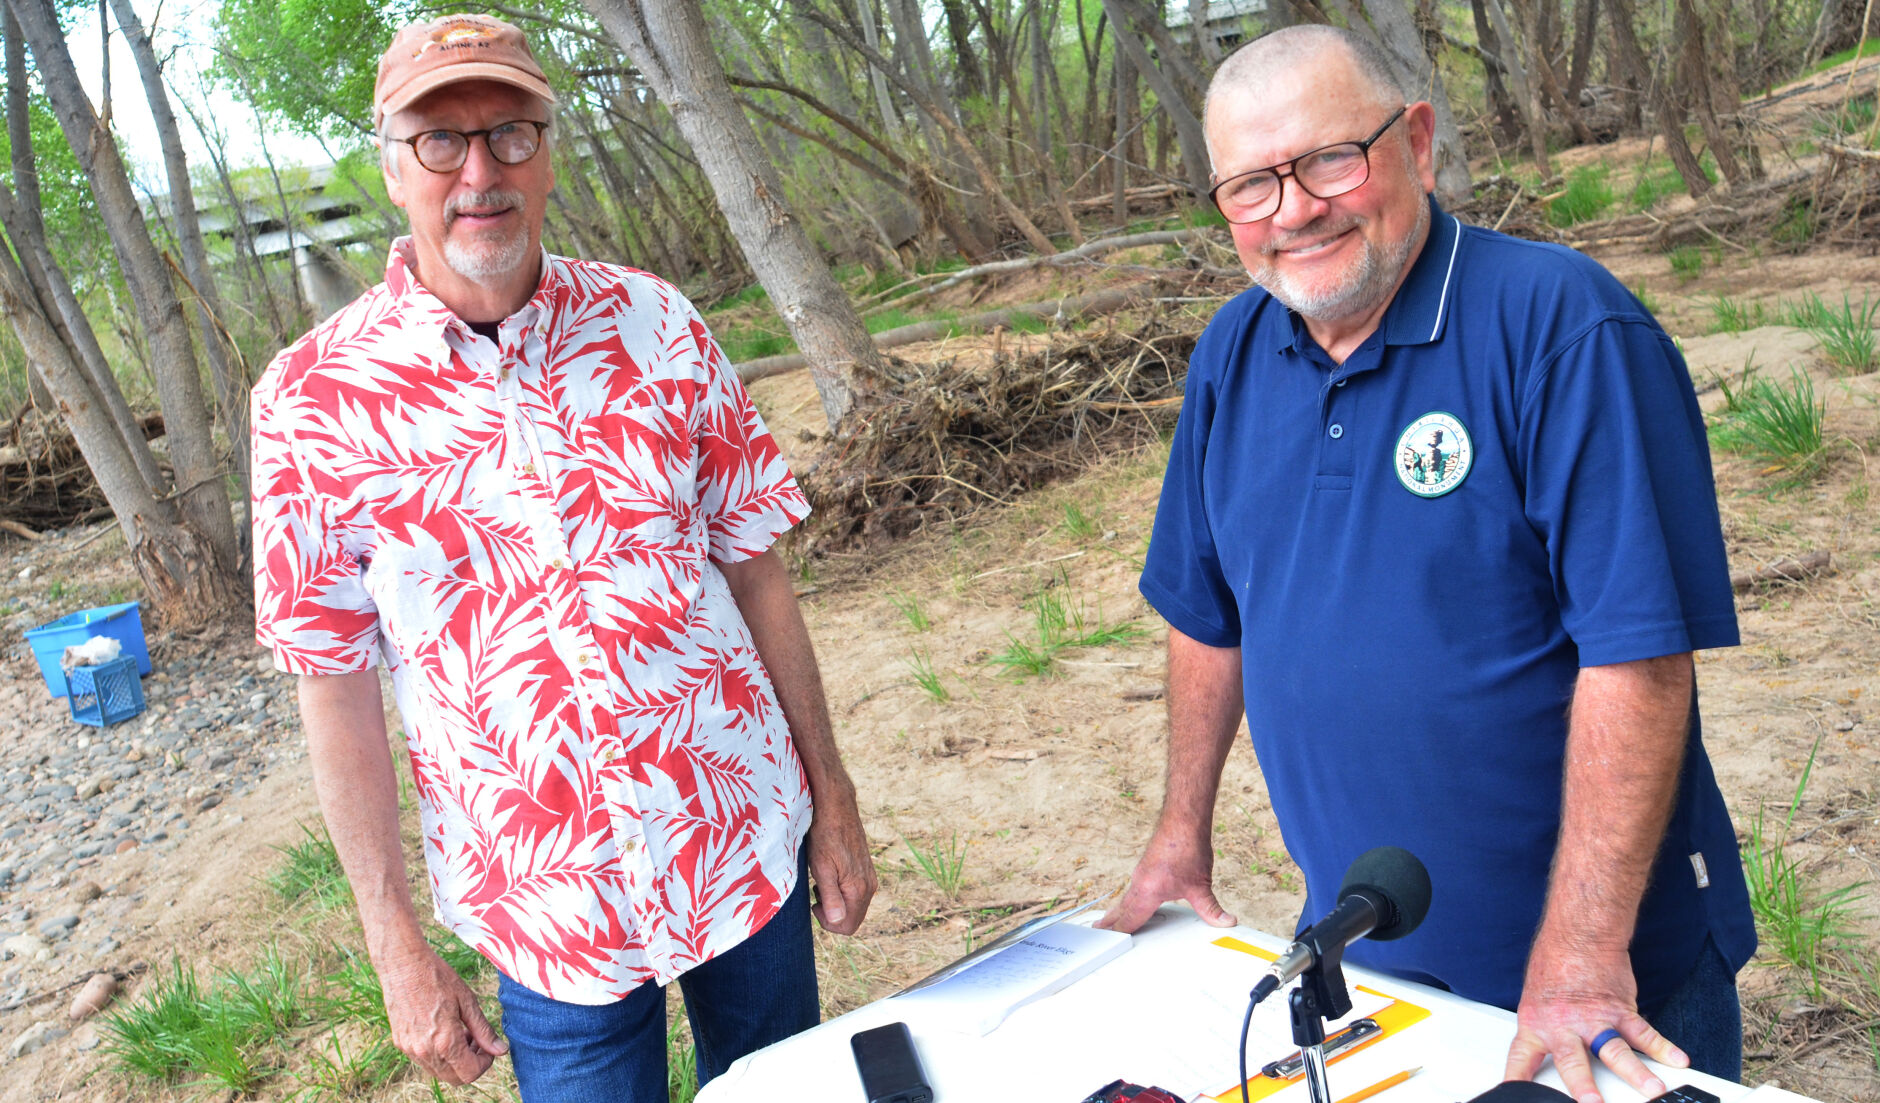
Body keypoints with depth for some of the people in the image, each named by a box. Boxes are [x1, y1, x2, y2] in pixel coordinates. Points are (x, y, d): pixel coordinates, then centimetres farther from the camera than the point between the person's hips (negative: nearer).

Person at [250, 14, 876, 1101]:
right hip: (551, 904, -2)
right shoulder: (316, 399, -10)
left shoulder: (655, 325, -4)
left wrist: (833, 799, 3)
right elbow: (337, 692, -5)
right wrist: (397, 946, -4)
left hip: (751, 848, 3)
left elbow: (756, 570, 1)